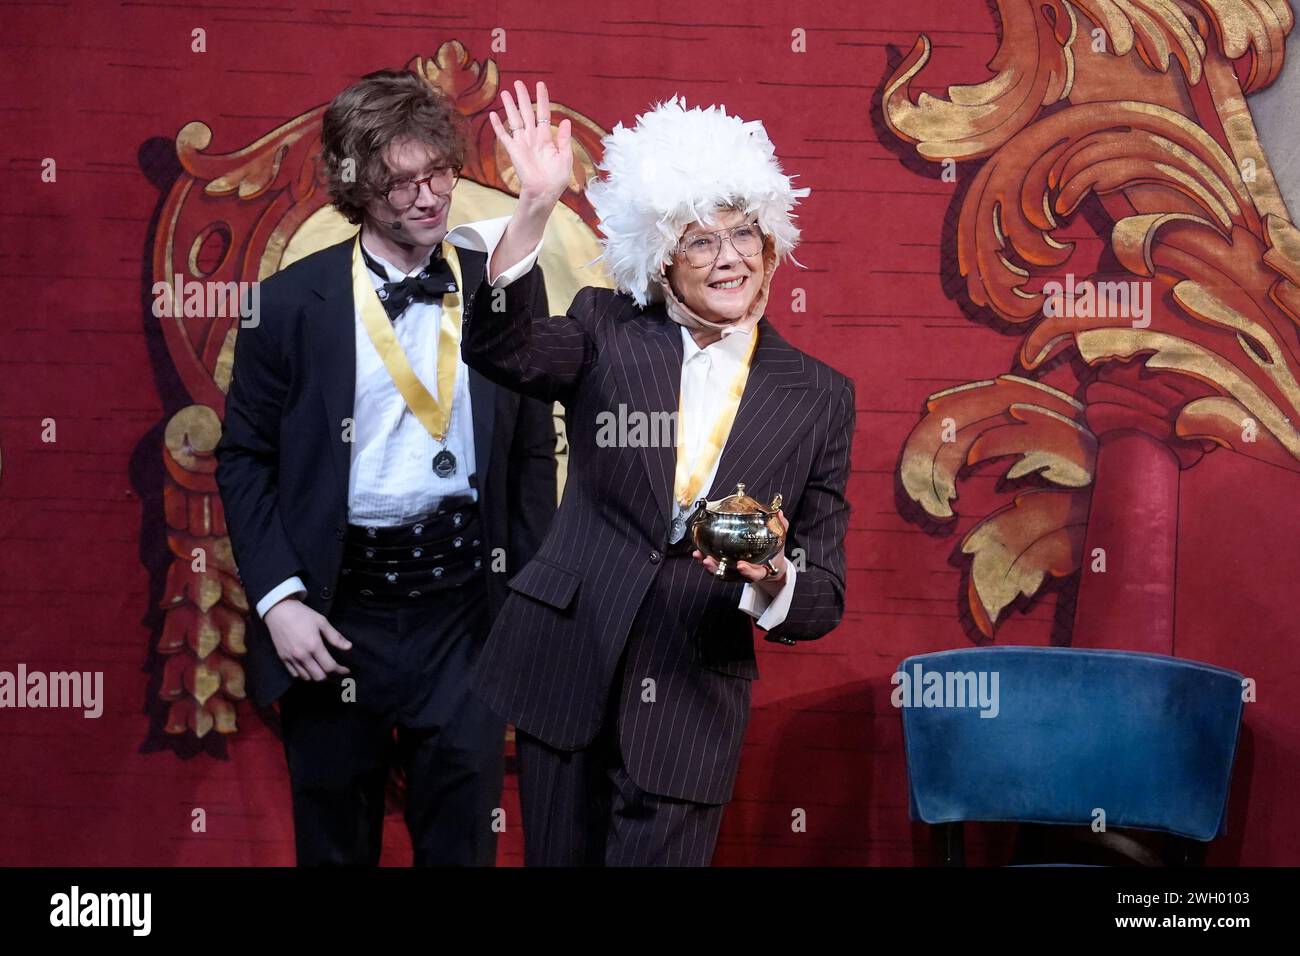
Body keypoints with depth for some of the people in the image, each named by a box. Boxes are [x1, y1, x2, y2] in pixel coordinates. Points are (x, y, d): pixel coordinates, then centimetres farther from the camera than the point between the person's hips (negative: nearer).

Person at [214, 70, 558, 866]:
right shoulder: (292, 303, -4)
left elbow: (532, 453, 4)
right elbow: (245, 458, 1)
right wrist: (278, 597, -8)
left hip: (467, 609, 1)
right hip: (335, 617, 0)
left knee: (464, 838, 10)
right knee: (334, 840, 14)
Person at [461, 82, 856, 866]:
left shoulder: (820, 396, 1)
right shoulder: (609, 335, 2)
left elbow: (824, 599, 1)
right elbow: (498, 347, -18)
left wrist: (771, 577, -21)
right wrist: (536, 206, -29)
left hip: (690, 709, -1)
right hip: (566, 674, 1)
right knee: (558, 858, 13)